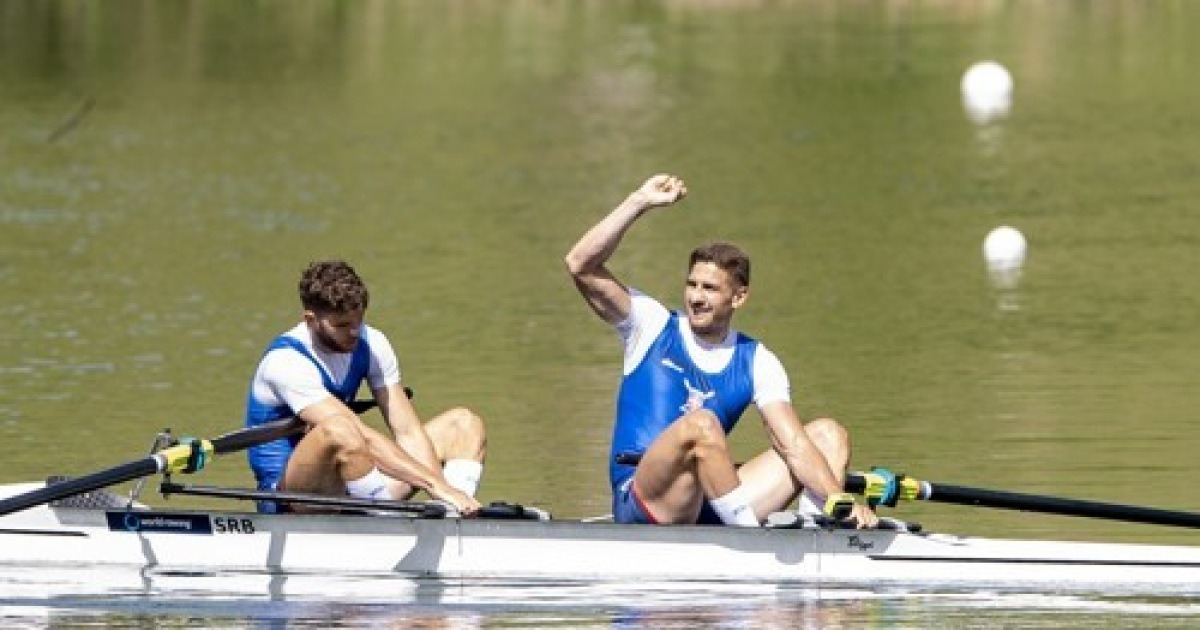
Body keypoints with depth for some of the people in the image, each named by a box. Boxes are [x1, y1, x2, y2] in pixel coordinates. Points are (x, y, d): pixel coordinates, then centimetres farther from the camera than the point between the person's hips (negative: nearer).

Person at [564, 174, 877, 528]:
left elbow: (792, 443, -1)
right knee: (700, 423, -33)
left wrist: (838, 500, -17)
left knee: (828, 434, -2)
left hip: (712, 509, 4)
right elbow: (581, 265, -7)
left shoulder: (757, 363, 10)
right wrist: (641, 202, -11)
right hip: (640, 505, -4)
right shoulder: (652, 325, 5)